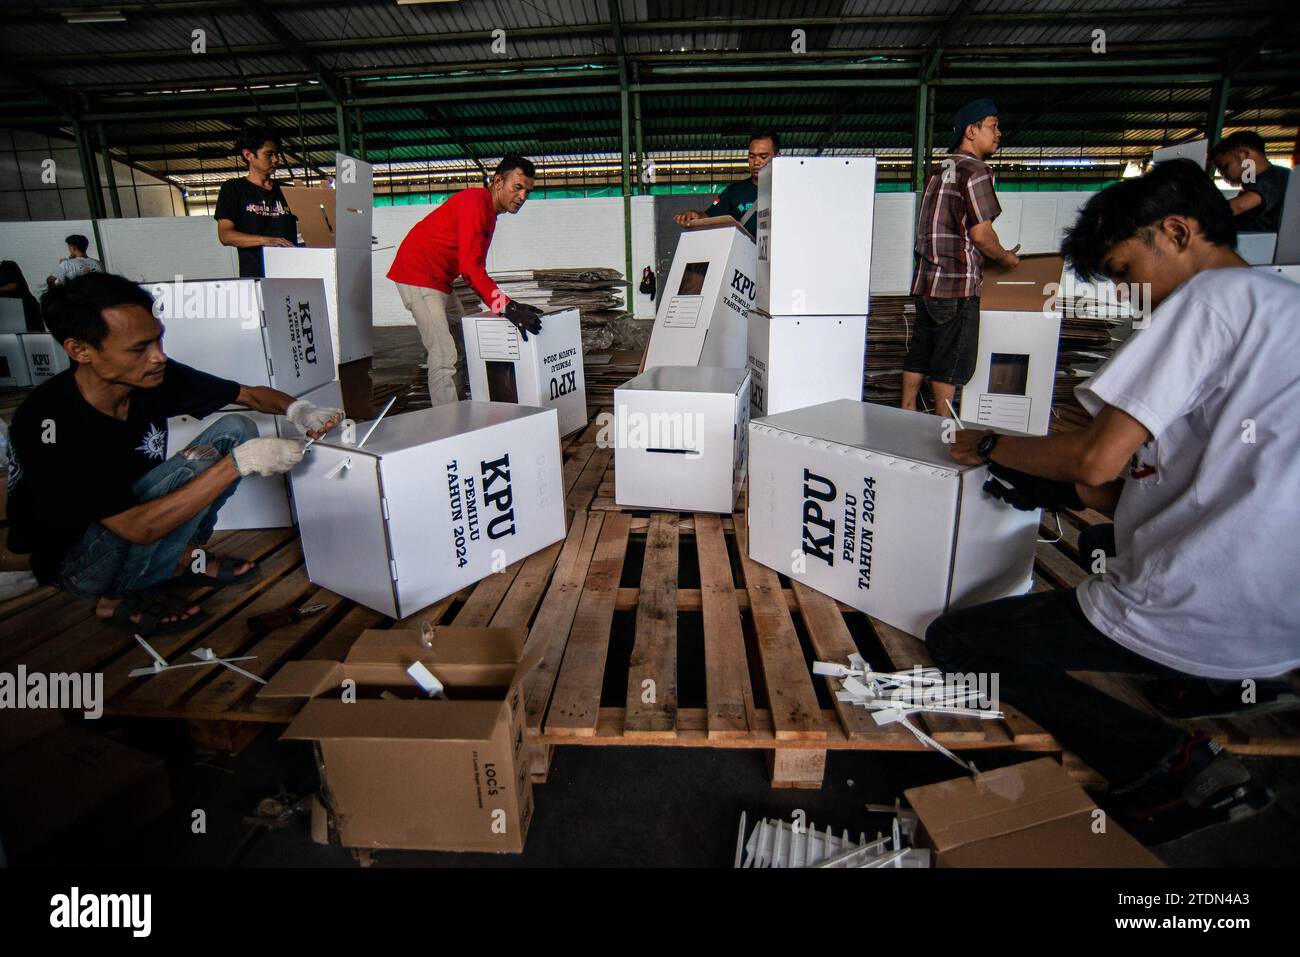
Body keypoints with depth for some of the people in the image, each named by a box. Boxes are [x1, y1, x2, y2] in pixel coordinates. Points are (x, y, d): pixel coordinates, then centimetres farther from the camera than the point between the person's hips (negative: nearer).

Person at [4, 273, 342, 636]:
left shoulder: (158, 376, -16)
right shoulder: (49, 424, -32)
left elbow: (250, 394, -2)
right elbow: (139, 528, -35)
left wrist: (297, 409, -24)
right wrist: (241, 462, -39)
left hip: (139, 510, 7)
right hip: (74, 564, -6)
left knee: (236, 428, -6)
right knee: (196, 463, -30)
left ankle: (182, 558, 1)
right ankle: (118, 598, -9)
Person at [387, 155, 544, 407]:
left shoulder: (489, 211, 14)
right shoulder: (475, 202, -18)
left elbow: (477, 268, 11)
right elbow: (470, 267, -28)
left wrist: (507, 304, -1)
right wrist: (508, 307, -35)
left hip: (440, 280, 11)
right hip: (418, 275, -11)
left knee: (464, 347, 10)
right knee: (445, 355, -17)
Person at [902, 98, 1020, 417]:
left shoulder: (940, 171, 18)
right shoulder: (975, 172, -9)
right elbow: (980, 234, -16)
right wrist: (1006, 258, 2)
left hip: (925, 281, 8)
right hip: (958, 283, -8)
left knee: (919, 353, 12)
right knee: (951, 360, -1)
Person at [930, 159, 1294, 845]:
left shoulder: (1215, 294, -10)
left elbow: (1097, 460, -18)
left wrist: (992, 446, -1)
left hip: (1194, 615, -9)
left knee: (951, 641, 6)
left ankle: (1169, 765, 0)